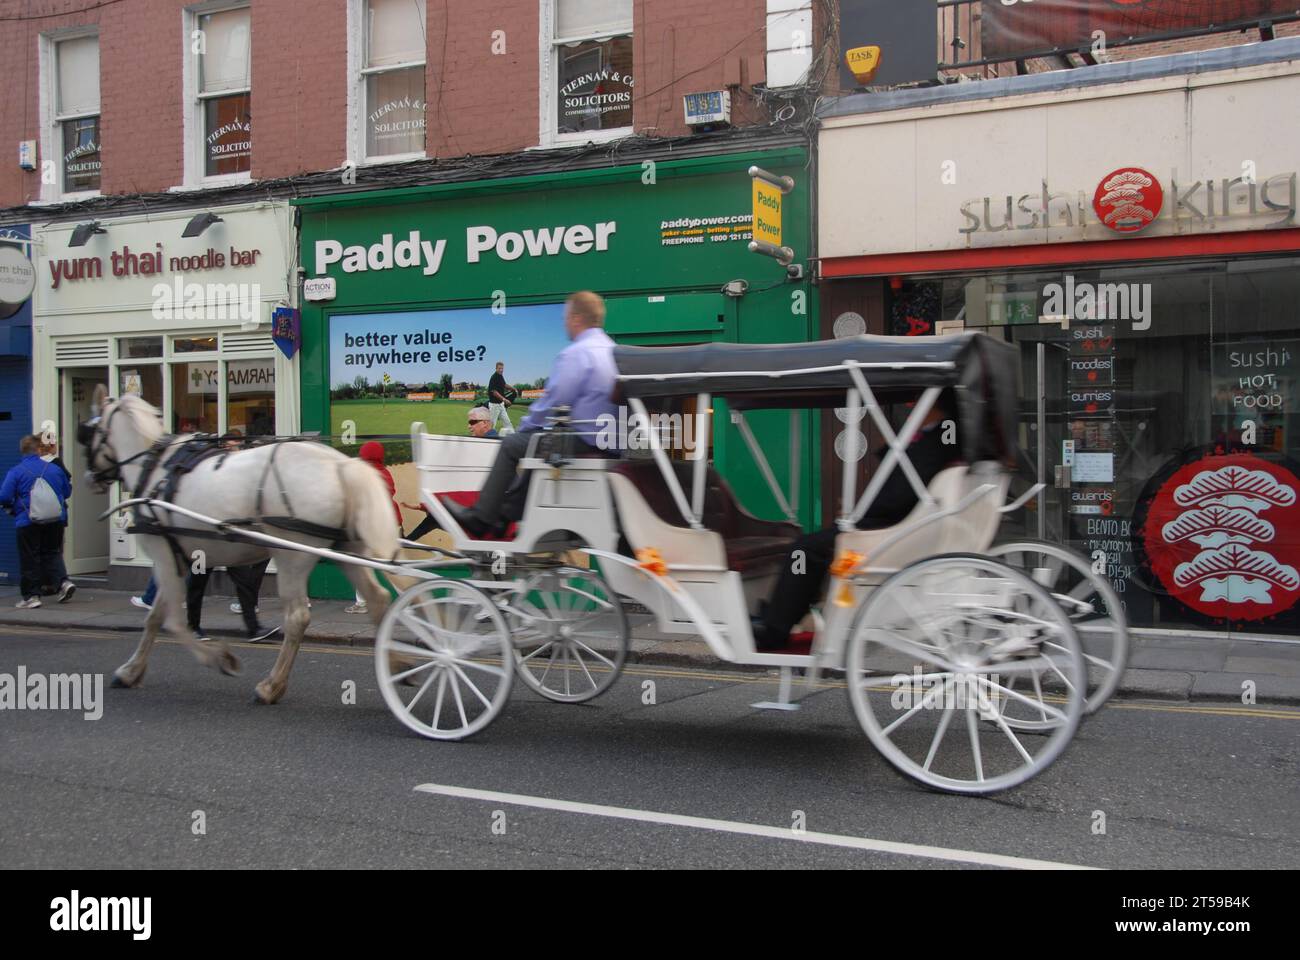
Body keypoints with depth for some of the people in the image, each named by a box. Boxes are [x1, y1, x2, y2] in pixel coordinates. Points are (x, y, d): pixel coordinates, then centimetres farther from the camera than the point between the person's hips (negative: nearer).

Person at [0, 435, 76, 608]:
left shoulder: (15, 471, -7)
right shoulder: (55, 469, 3)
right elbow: (67, 491, 13)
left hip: (28, 522, -3)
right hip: (56, 521, 3)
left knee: (29, 559, 6)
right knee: (52, 553, 17)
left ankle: (32, 595, 7)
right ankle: (63, 582, -1)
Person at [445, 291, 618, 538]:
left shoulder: (575, 354, -15)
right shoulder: (613, 350, 13)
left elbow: (552, 404, -16)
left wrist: (524, 426, 2)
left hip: (582, 441, -9)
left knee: (511, 444, 6)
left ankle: (480, 518, 13)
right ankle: (507, 514, 27)